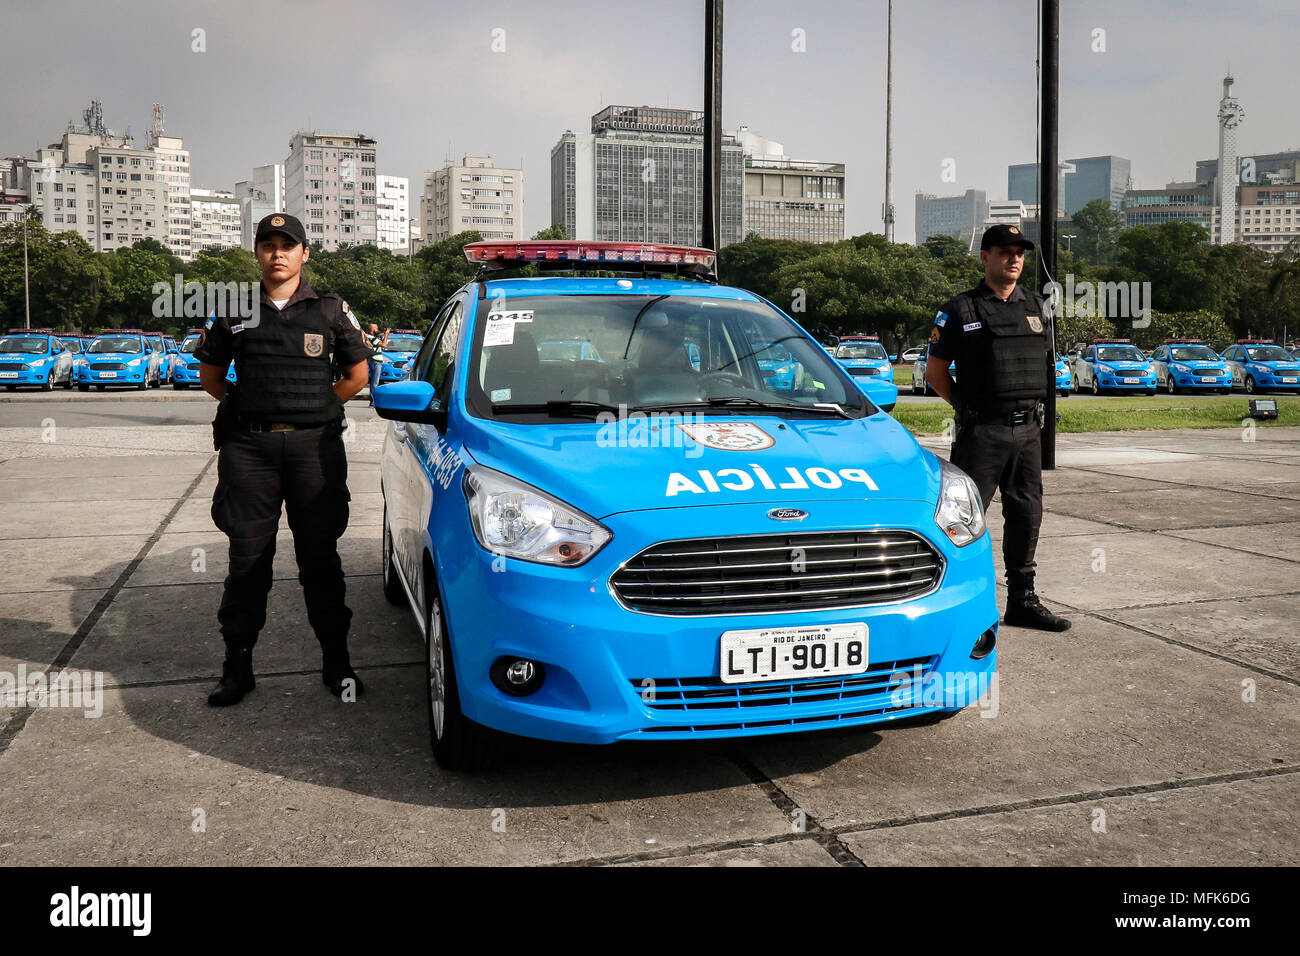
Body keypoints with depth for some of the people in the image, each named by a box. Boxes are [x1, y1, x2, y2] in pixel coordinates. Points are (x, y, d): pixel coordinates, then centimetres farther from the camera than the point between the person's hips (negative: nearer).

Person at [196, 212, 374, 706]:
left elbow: (357, 375, 13)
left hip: (316, 446, -1)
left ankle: (336, 661, 13)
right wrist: (245, 407, 11)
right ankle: (237, 664, 14)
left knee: (320, 557, 4)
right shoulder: (234, 313, 10)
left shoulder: (332, 311, 7)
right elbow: (210, 375, 19)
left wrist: (314, 409, 8)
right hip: (249, 448, 1)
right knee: (247, 559, 4)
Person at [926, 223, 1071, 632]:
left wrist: (1034, 407, 15)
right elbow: (935, 371, 1)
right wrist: (967, 407, 0)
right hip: (982, 432, -6)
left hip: (1028, 430, 6)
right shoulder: (961, 310, -3)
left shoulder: (1038, 308, 13)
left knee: (1027, 514, 10)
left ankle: (1022, 601, 20)